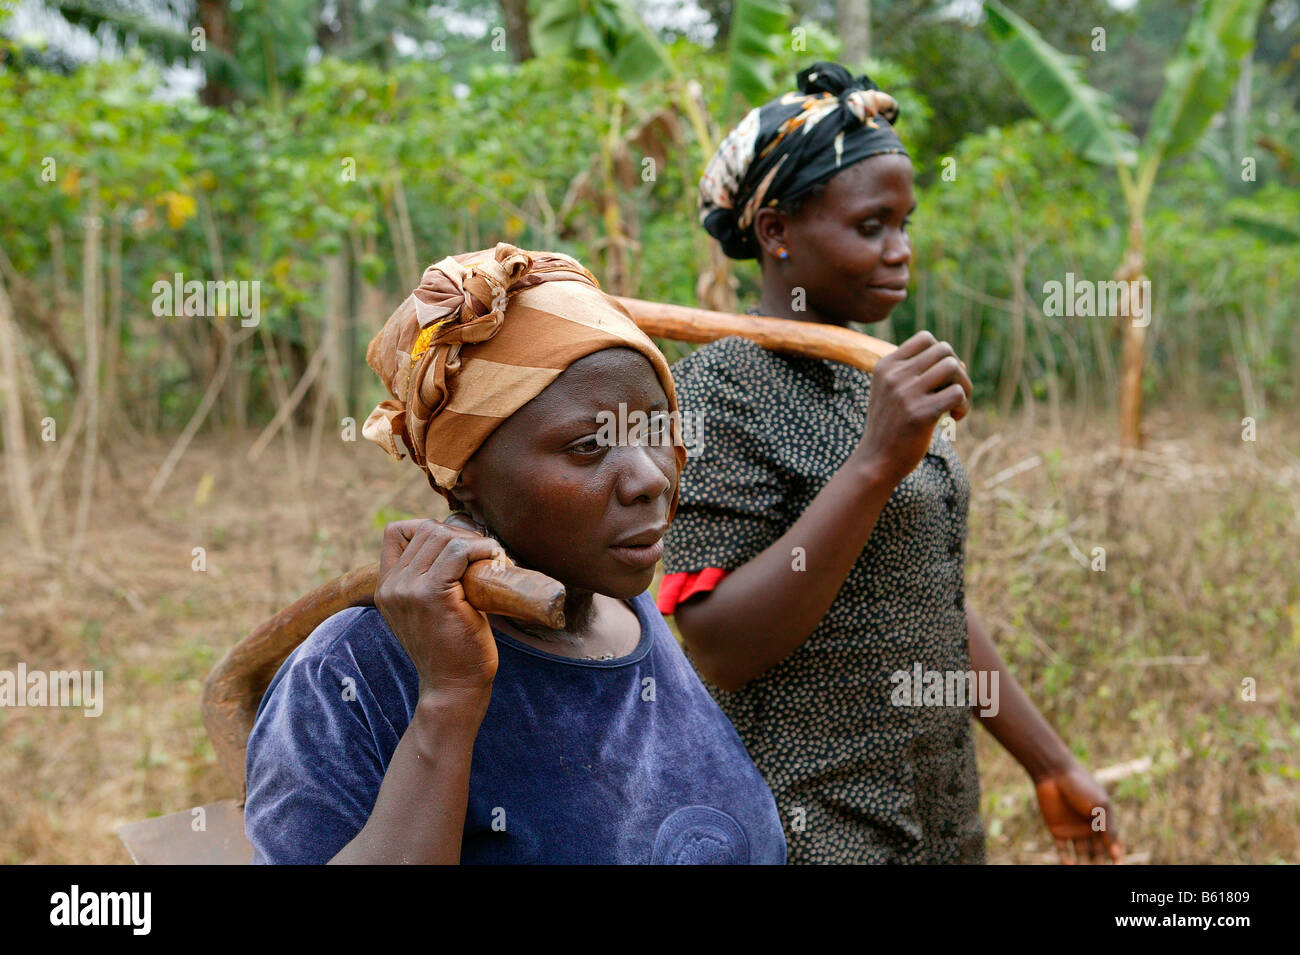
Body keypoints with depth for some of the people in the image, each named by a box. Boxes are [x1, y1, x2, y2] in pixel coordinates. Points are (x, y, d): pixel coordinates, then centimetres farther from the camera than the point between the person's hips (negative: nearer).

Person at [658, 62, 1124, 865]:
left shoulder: (871, 381, 9)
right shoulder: (721, 389, -15)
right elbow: (719, 649, -23)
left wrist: (1052, 765, 15)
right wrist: (874, 464, -28)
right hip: (814, 828, -7)